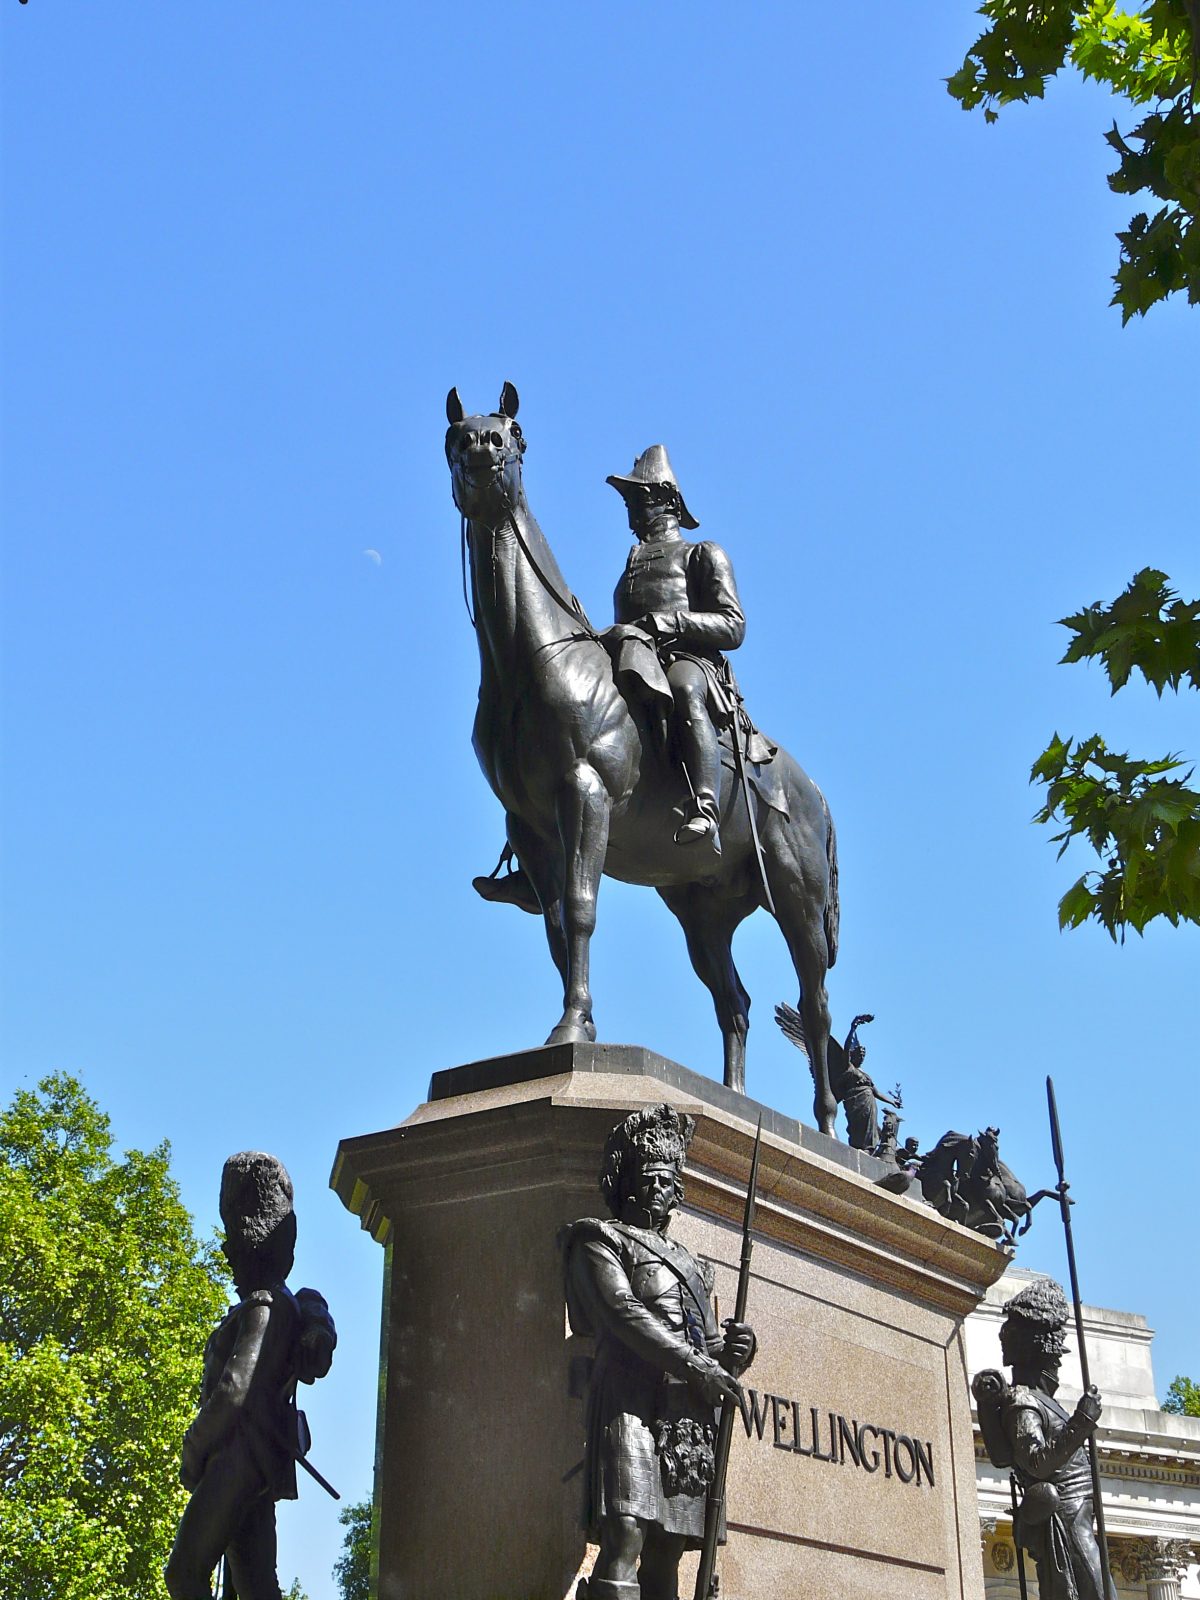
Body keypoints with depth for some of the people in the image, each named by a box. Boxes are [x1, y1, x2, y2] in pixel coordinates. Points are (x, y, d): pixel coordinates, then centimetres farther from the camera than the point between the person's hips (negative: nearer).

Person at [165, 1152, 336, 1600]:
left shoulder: (264, 1307, -10)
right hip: (260, 1465, 10)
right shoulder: (280, 1303, 22)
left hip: (240, 1457, -10)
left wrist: (195, 1446, -10)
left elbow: (236, 1388, -19)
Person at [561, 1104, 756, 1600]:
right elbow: (621, 1311, -6)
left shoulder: (691, 1265, 30)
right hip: (633, 1403, -7)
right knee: (626, 1538, -20)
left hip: (691, 1417, 7)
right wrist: (695, 1364, -14)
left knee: (667, 1551, 1)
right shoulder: (600, 1238, 10)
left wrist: (733, 1349, 1)